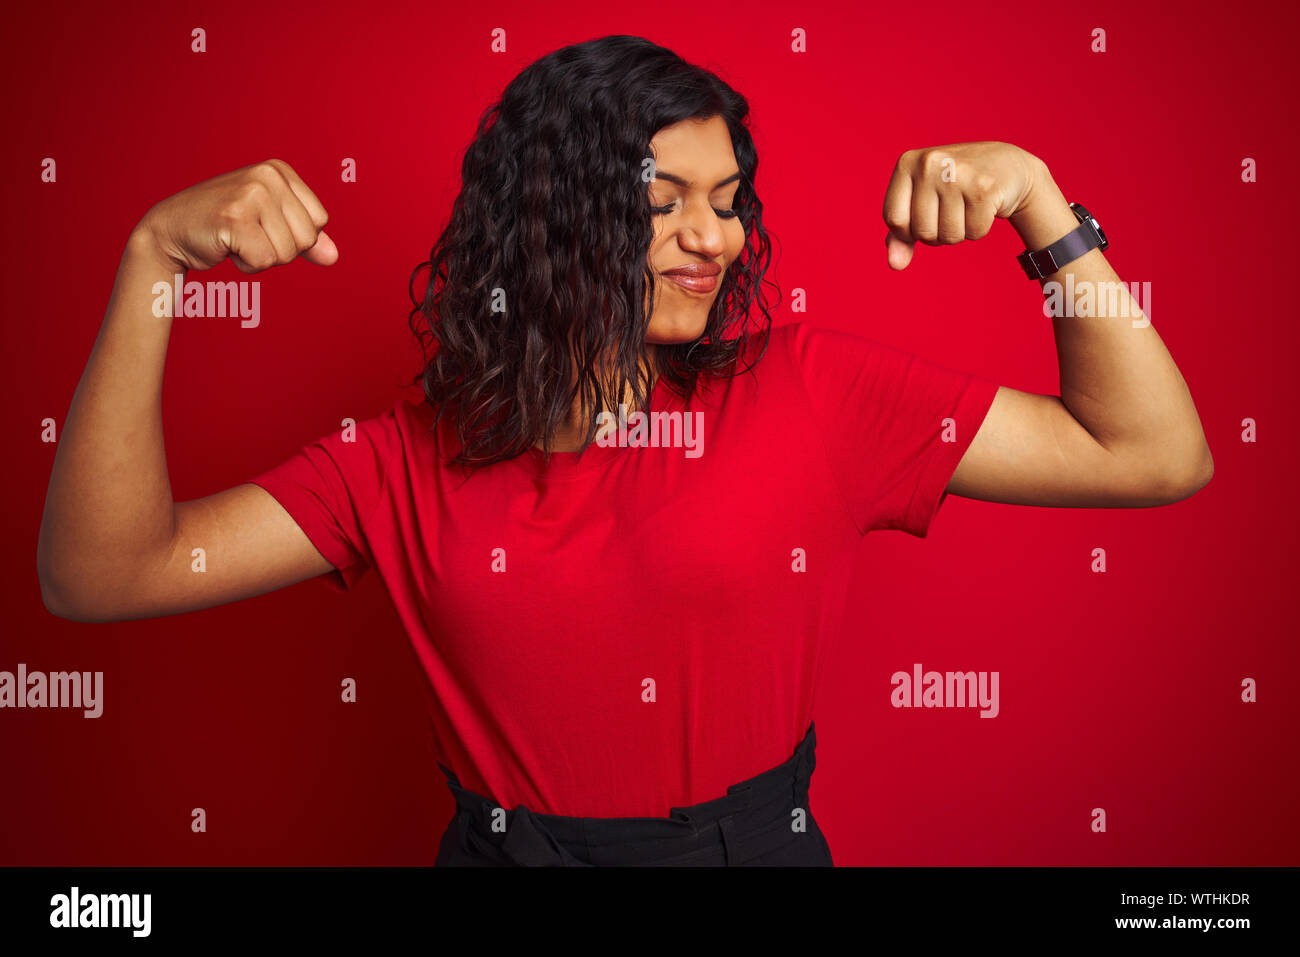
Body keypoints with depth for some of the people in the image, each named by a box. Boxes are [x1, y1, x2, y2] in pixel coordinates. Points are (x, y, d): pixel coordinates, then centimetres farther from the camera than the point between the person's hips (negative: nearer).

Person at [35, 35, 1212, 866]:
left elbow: (1156, 457, -9)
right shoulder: (415, 458, -7)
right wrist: (156, 257, -20)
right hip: (503, 839, 1)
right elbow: (102, 574, -12)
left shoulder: (810, 392, -9)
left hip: (761, 839, 0)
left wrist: (1039, 204, -19)